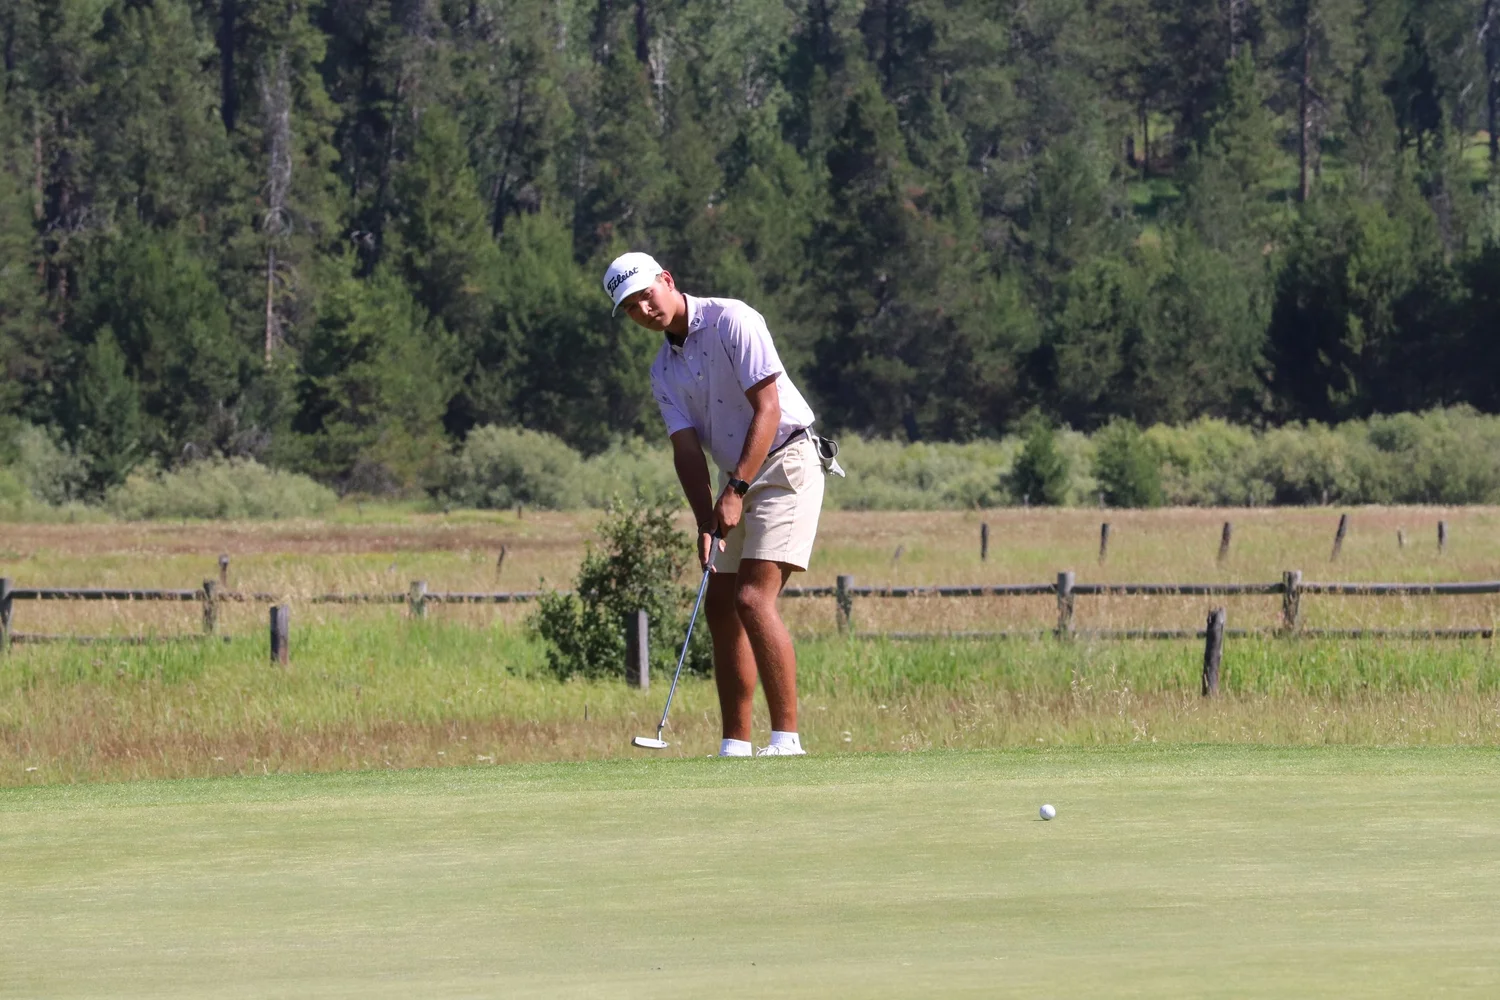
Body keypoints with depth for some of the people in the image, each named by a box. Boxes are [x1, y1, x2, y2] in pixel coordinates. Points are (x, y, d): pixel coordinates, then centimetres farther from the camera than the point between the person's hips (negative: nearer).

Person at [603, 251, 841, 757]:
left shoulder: (732, 321, -13)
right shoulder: (664, 370, 10)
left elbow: (767, 408, -19)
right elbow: (687, 448, 2)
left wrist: (736, 490, -23)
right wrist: (706, 520, -14)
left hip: (786, 463, -9)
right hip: (738, 483, 9)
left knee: (754, 599, -19)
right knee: (720, 605, 7)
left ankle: (786, 737, -20)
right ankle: (736, 744, 11)